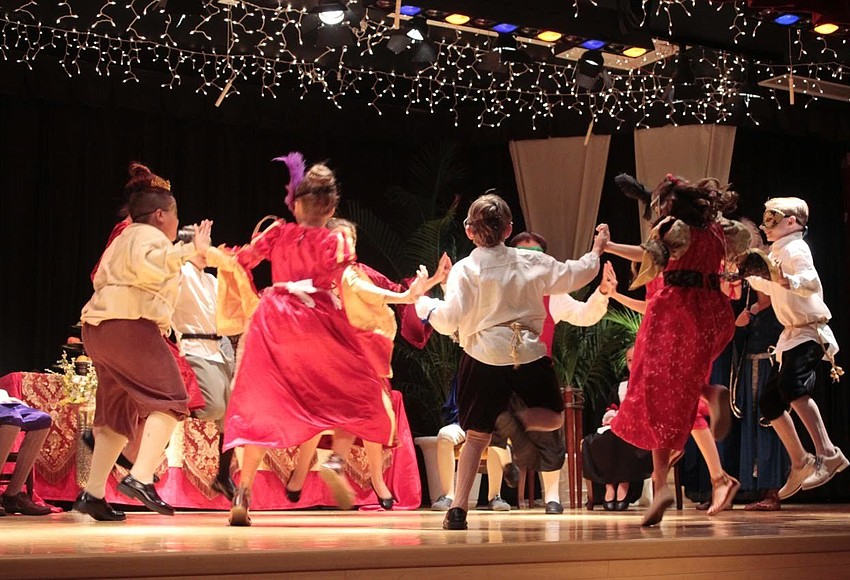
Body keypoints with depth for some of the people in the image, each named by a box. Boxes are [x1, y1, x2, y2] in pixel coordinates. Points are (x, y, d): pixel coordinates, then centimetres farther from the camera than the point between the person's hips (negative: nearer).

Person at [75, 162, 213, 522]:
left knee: (120, 413, 12)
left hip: (98, 327, 10)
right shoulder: (150, 236, -2)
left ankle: (93, 493, 8)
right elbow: (147, 263, -24)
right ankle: (140, 478, -25)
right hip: (130, 324, -10)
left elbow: (101, 279, 31)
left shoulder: (123, 238, 27)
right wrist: (189, 251, -26)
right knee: (168, 399, -12)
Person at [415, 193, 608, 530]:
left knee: (477, 434, 8)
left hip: (485, 358, -1)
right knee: (553, 416, 21)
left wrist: (425, 306, 10)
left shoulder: (465, 270, -5)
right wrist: (596, 251, 32)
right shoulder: (531, 263, 4)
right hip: (529, 354, 1)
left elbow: (450, 320, -10)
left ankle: (458, 509, 1)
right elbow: (572, 276, 14)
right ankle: (519, 422, -14)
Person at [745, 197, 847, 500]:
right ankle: (800, 465, 19)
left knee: (791, 385, -35)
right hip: (790, 335, 11)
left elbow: (812, 281, -33)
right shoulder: (776, 253, 16)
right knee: (769, 401, 10)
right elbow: (769, 286, 35)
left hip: (810, 332, -11)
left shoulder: (795, 249, -13)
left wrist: (788, 281, -52)